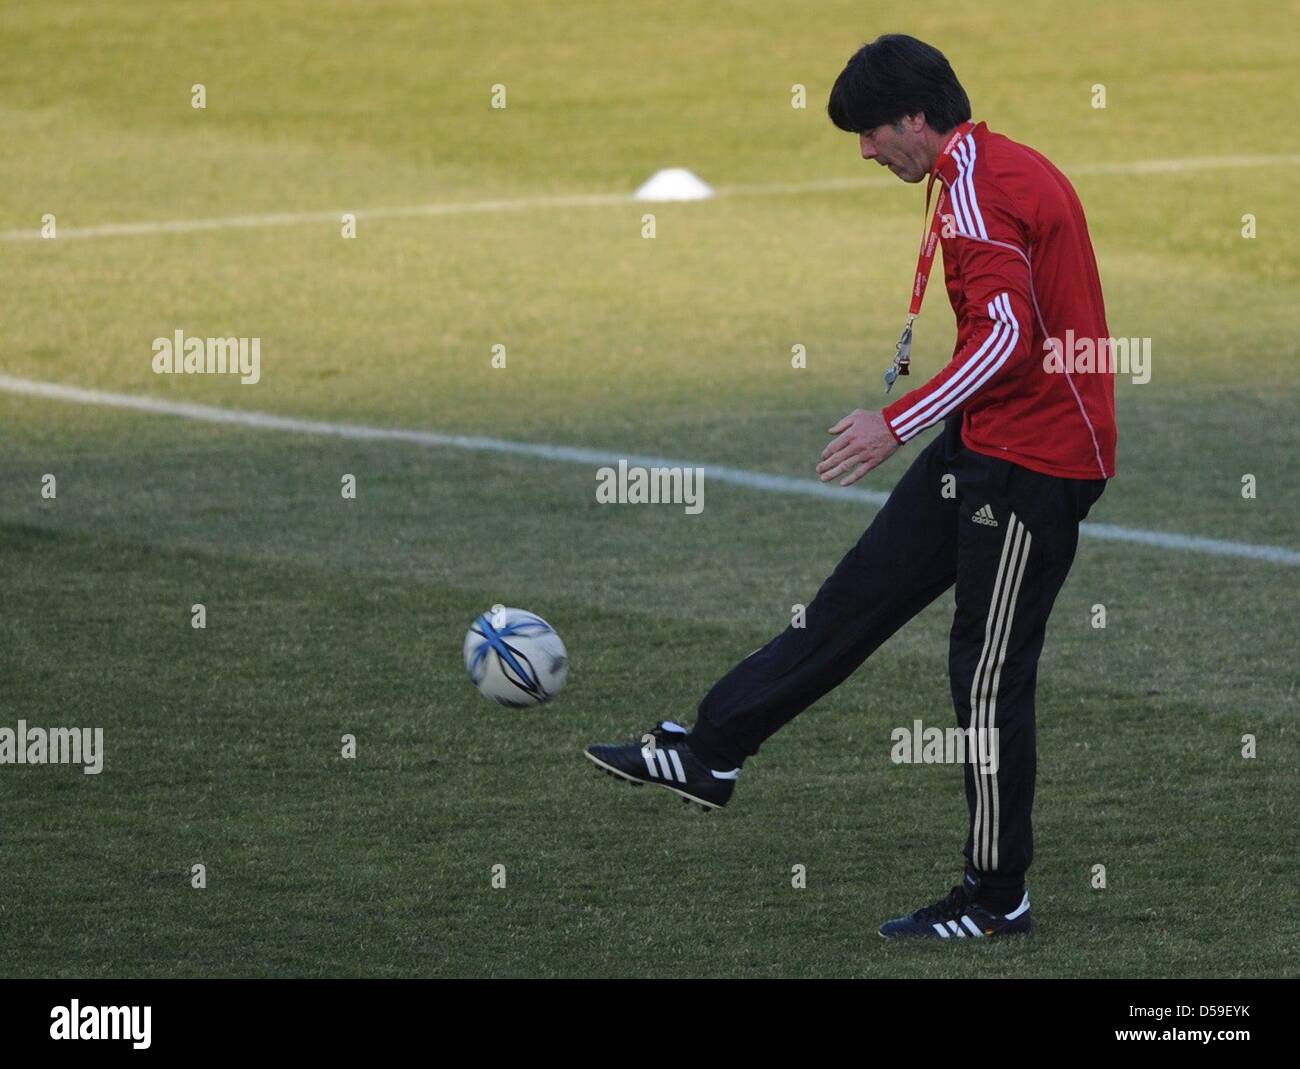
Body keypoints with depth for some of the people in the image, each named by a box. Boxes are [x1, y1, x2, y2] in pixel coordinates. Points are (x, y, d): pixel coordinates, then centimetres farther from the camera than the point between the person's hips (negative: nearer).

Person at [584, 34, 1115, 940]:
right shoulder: (1006, 167, 13)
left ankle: (997, 898, 6)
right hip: (985, 446, 10)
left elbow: (1007, 335, -26)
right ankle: (712, 752, 16)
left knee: (990, 677, -2)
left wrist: (897, 426, -22)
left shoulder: (974, 186, -18)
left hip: (1028, 464, -10)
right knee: (856, 600, 11)